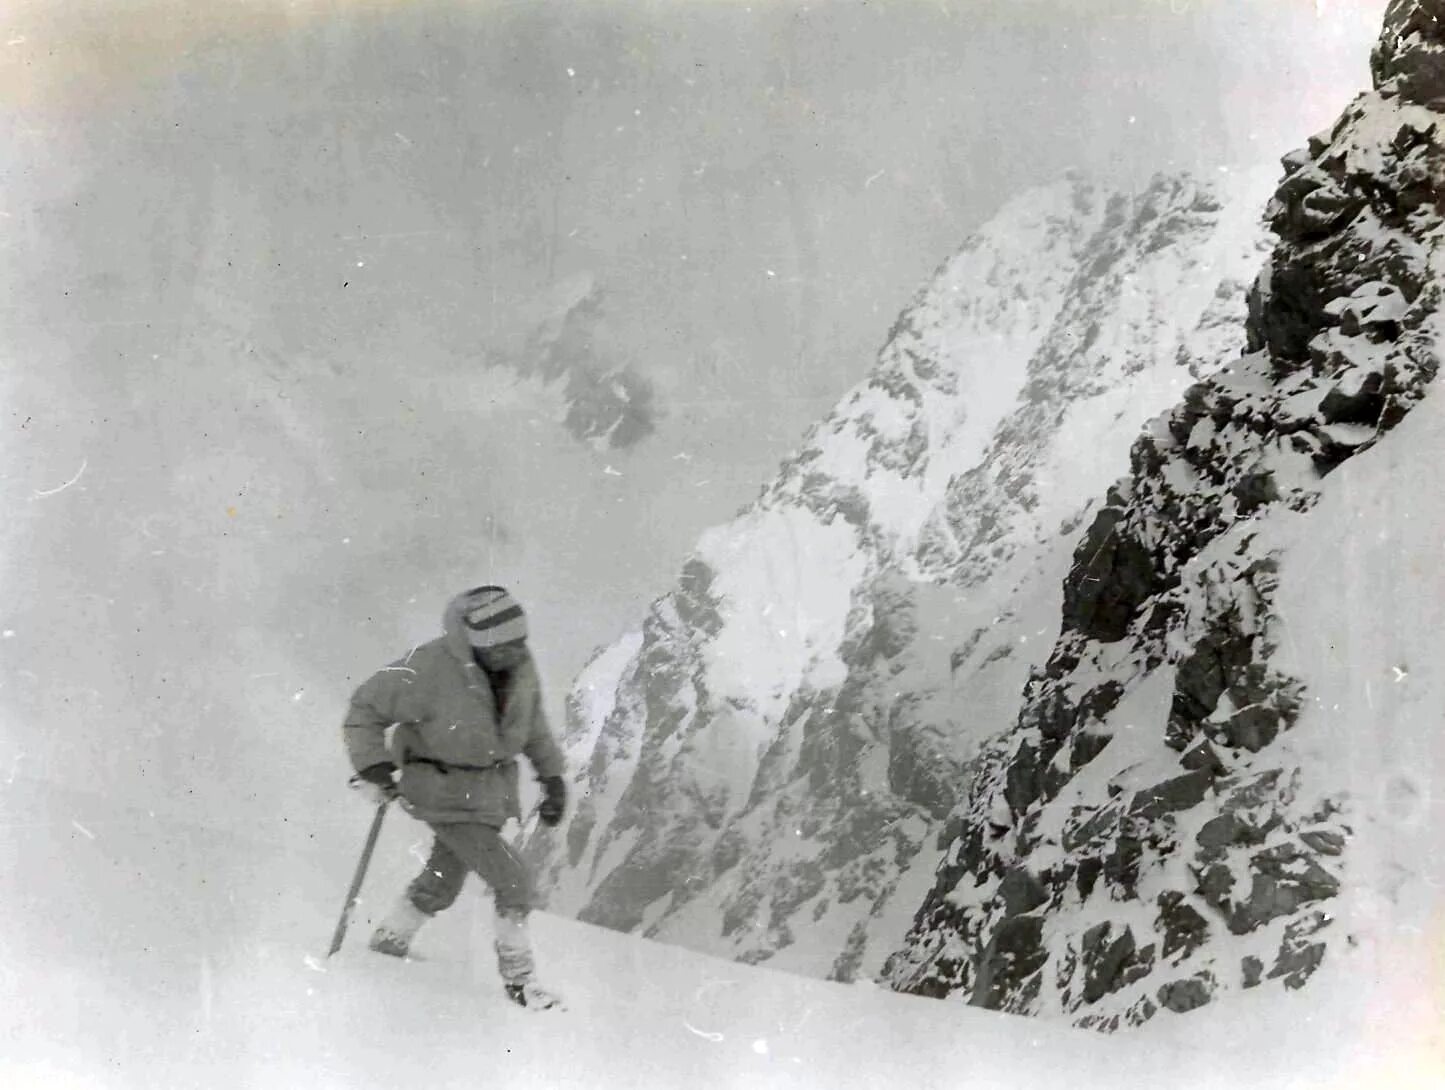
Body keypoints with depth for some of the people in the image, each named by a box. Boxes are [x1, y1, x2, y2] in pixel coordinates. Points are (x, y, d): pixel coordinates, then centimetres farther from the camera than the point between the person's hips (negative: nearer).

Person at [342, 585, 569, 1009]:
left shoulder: (520, 665, -7)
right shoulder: (430, 669, -26)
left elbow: (533, 723, 12)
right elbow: (366, 707, -14)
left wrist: (553, 776, 11)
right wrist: (373, 766, -23)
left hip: (492, 788, 7)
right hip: (445, 791, -7)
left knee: (444, 879, 22)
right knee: (513, 879, -12)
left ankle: (389, 942, 46)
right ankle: (519, 979, 6)